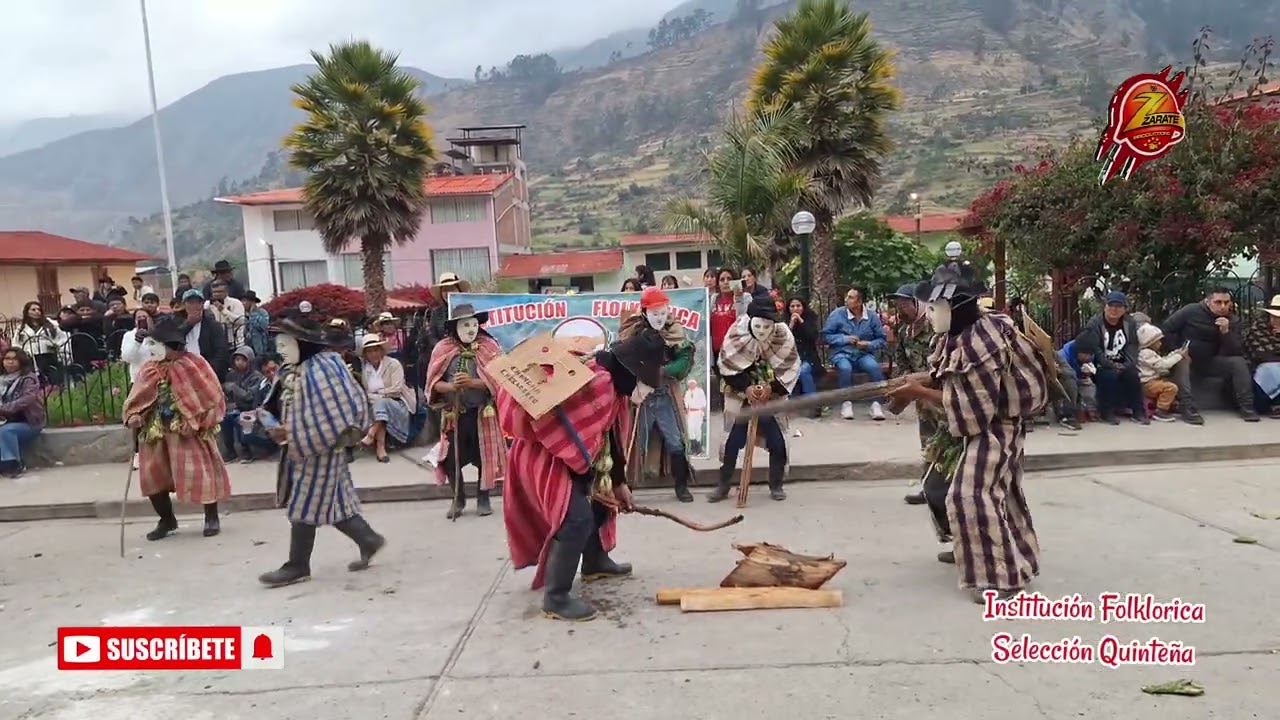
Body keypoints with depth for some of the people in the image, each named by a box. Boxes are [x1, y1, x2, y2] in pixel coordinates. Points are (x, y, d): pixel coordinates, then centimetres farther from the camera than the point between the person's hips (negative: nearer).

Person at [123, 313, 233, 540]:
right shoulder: (150, 370, 7)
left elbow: (213, 397, -8)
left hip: (187, 431, -5)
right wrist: (133, 416, -10)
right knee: (153, 476, 9)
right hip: (156, 431, 5)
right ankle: (167, 520, 28)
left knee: (200, 472, -3)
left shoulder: (195, 364, -6)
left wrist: (196, 421, -14)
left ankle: (211, 517, 13)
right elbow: (136, 399, 10)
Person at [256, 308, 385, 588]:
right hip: (301, 448, 9)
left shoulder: (321, 368, -20)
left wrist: (292, 433, -20)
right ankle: (369, 540, 28)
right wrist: (274, 426, -10)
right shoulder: (289, 371, 8)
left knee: (304, 506, 0)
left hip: (320, 449, -9)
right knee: (331, 501, 15)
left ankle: (298, 566, 14)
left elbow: (334, 414, -23)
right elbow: (276, 405, 12)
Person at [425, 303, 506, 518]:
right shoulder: (443, 349, -2)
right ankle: (458, 499, 22)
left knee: (484, 456, 6)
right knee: (451, 459, 2)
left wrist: (472, 383, -24)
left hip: (482, 412, -1)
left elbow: (497, 379, -10)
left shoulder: (489, 347, -4)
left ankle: (483, 499, 23)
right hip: (454, 414, 1)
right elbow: (434, 382, -2)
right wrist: (451, 387, -22)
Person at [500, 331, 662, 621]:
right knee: (577, 519, -19)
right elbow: (580, 440, -27)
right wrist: (594, 483, -16)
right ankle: (556, 598, -8)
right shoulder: (596, 383, -28)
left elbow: (612, 437, 13)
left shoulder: (612, 383, 6)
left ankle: (595, 563, 43)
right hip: (544, 455, -11)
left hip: (569, 453, 11)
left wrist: (619, 483, 17)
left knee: (598, 501, 23)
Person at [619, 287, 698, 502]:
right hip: (638, 395, -1)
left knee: (676, 441, 5)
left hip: (666, 396, 1)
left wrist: (662, 371, -23)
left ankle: (681, 486, 21)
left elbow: (685, 360, -9)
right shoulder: (631, 331, -5)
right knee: (634, 442, 6)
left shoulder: (674, 331, -2)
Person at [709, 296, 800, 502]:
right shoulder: (737, 333, -18)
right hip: (741, 396, -1)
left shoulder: (783, 336, -16)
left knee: (777, 441, -1)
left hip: (773, 397, 1)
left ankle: (776, 486, 16)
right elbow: (728, 366, -11)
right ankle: (723, 486, 12)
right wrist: (746, 387, -20)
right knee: (733, 440, 0)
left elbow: (791, 367, -8)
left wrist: (771, 387, -19)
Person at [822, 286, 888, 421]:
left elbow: (881, 340, 6)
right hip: (842, 353, -1)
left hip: (864, 354, 1)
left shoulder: (872, 316, 1)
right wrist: (845, 339, -13)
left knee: (875, 367, -31)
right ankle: (847, 403, -18)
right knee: (845, 368, -35)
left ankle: (876, 403, -21)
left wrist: (869, 345, -14)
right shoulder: (837, 314, -3)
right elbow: (826, 335, -2)